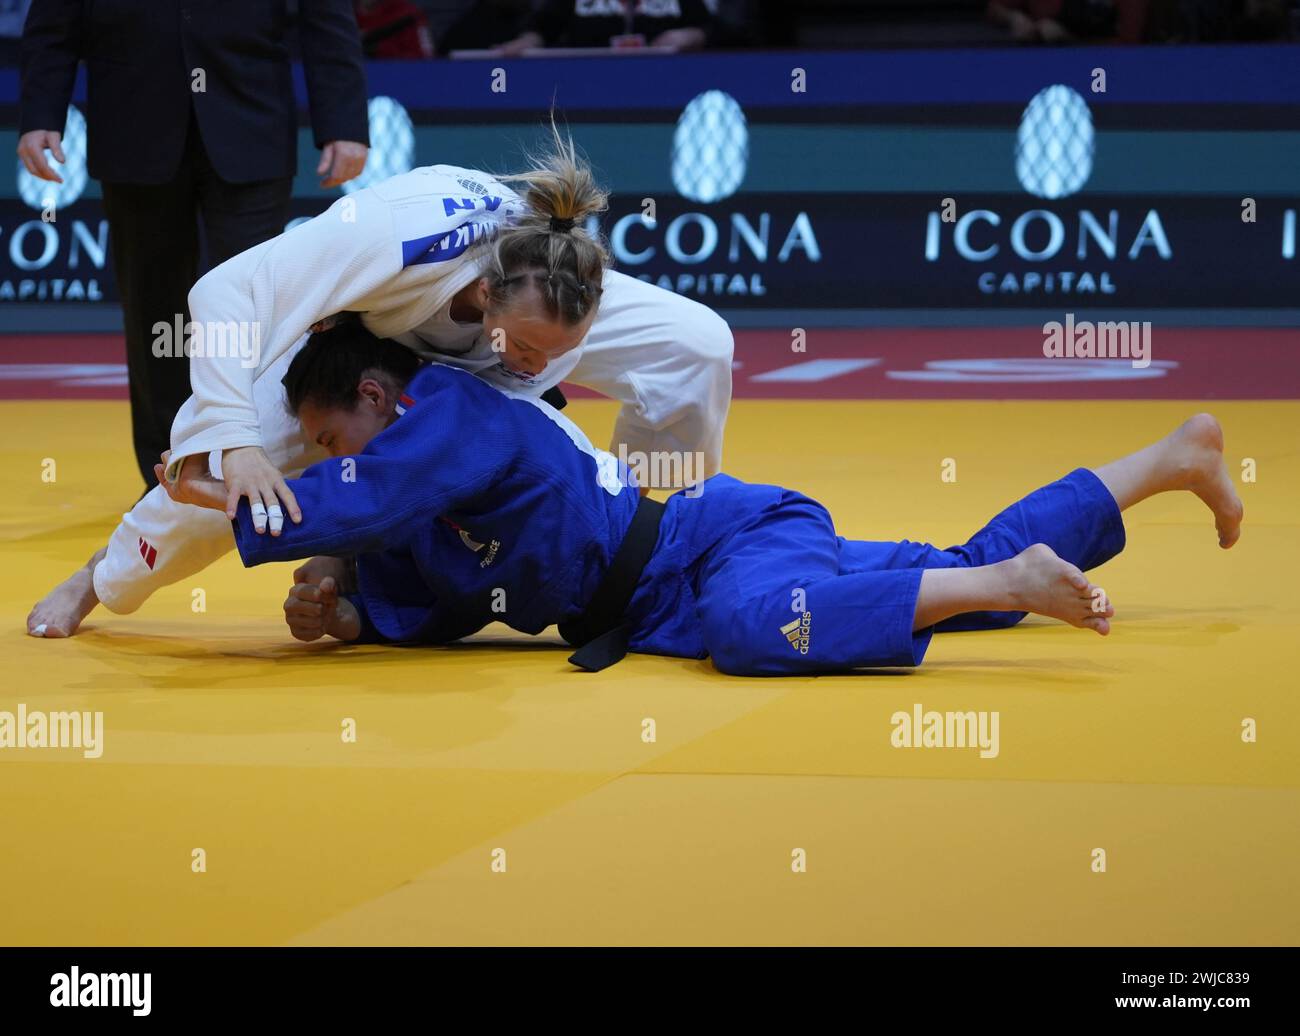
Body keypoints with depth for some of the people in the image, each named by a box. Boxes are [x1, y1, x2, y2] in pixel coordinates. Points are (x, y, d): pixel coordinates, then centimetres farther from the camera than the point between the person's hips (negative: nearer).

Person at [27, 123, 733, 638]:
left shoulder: (565, 290, -35)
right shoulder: (394, 234, -48)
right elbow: (225, 292, -46)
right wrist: (235, 446, -54)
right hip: (351, 321, -2)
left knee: (696, 343, -19)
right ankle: (99, 579, 17)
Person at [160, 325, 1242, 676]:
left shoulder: (452, 415, -19)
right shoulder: (438, 468, 9)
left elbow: (365, 499, -32)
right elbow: (432, 601, 14)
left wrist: (234, 504, -23)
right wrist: (345, 606, -5)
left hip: (737, 543, -9)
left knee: (755, 625, -44)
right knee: (965, 568, 16)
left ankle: (1011, 579, -33)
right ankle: (1174, 455, 26)